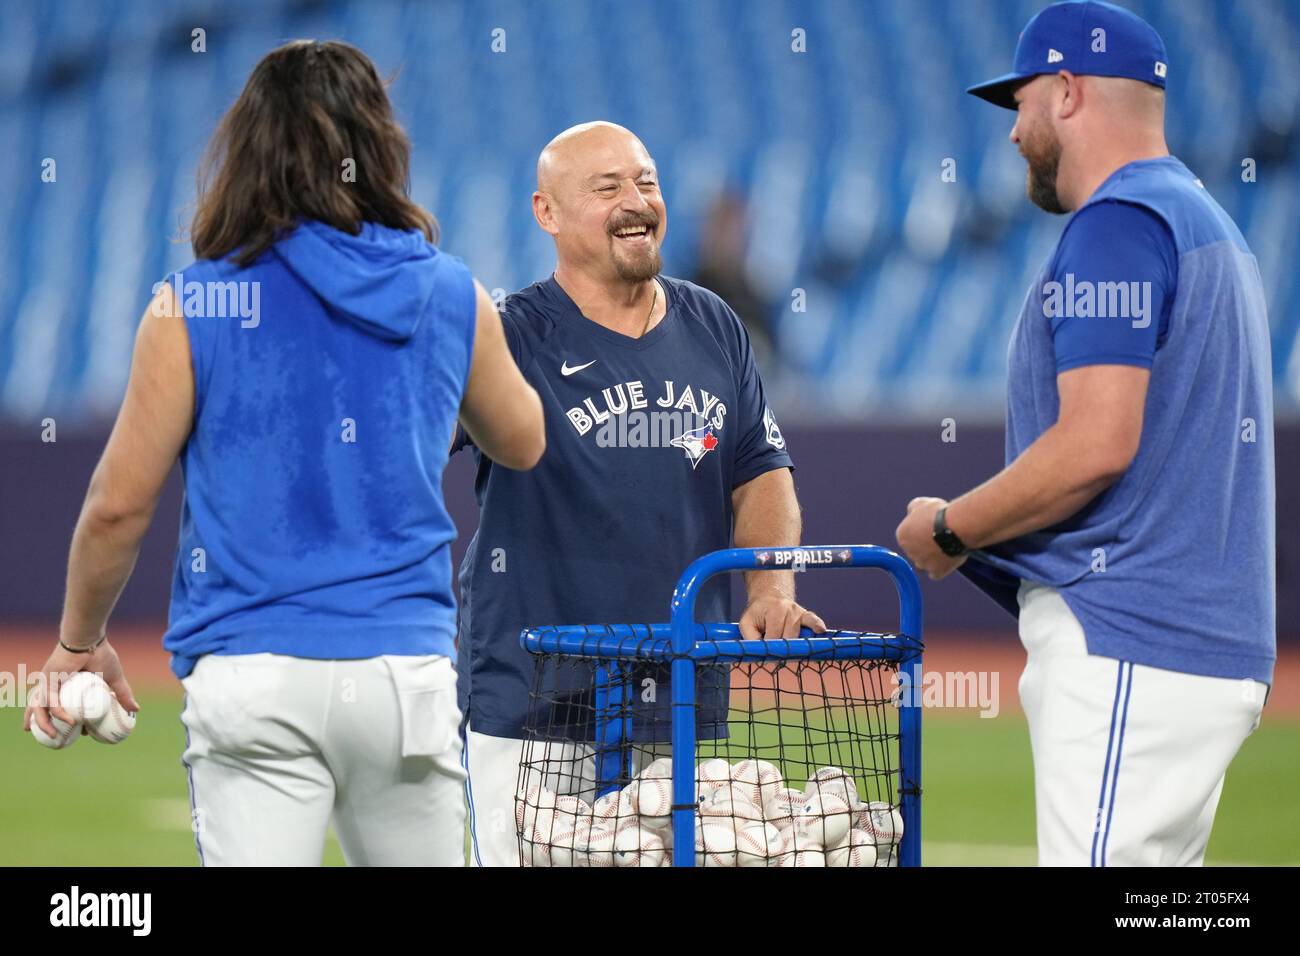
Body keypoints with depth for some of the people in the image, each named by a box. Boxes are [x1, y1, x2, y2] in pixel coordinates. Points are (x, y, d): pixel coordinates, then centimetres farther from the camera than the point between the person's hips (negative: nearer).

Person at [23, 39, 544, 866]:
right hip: (409, 669, 2)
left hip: (253, 676, -2)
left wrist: (80, 641, 16)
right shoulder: (452, 295, 6)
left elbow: (118, 504, 0)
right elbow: (522, 443, 25)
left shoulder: (193, 306, -2)